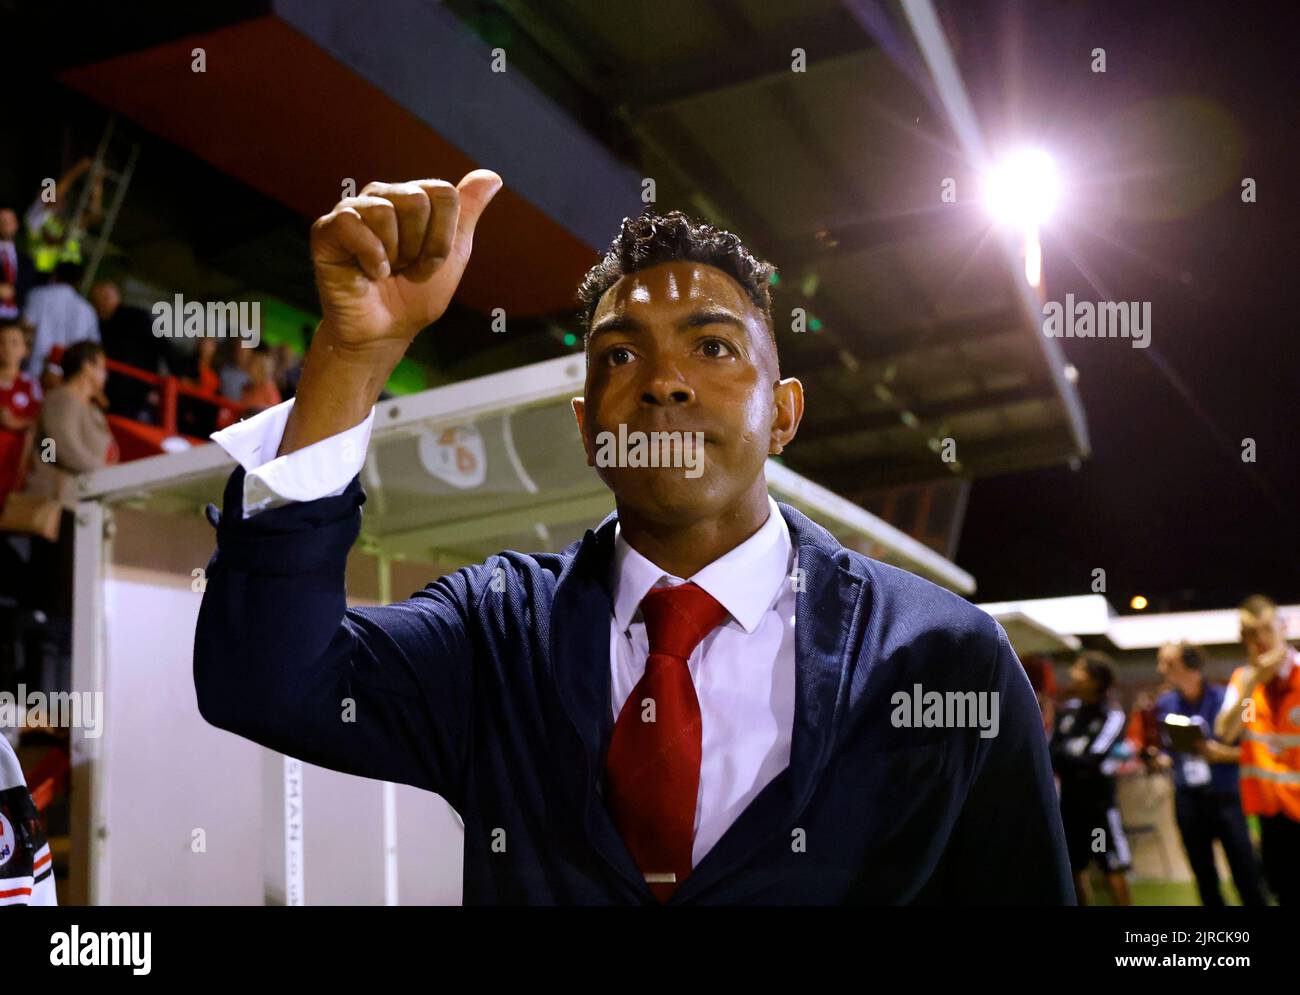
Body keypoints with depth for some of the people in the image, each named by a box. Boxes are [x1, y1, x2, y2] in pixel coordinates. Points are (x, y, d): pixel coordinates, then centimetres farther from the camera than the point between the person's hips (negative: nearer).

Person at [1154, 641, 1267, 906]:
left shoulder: (1224, 699, -9)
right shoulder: (1165, 704, 4)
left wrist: (1221, 753, -23)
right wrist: (1159, 759, -5)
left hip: (1224, 797, -4)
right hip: (1187, 799, 4)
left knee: (1246, 876, -1)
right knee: (1204, 877, 13)